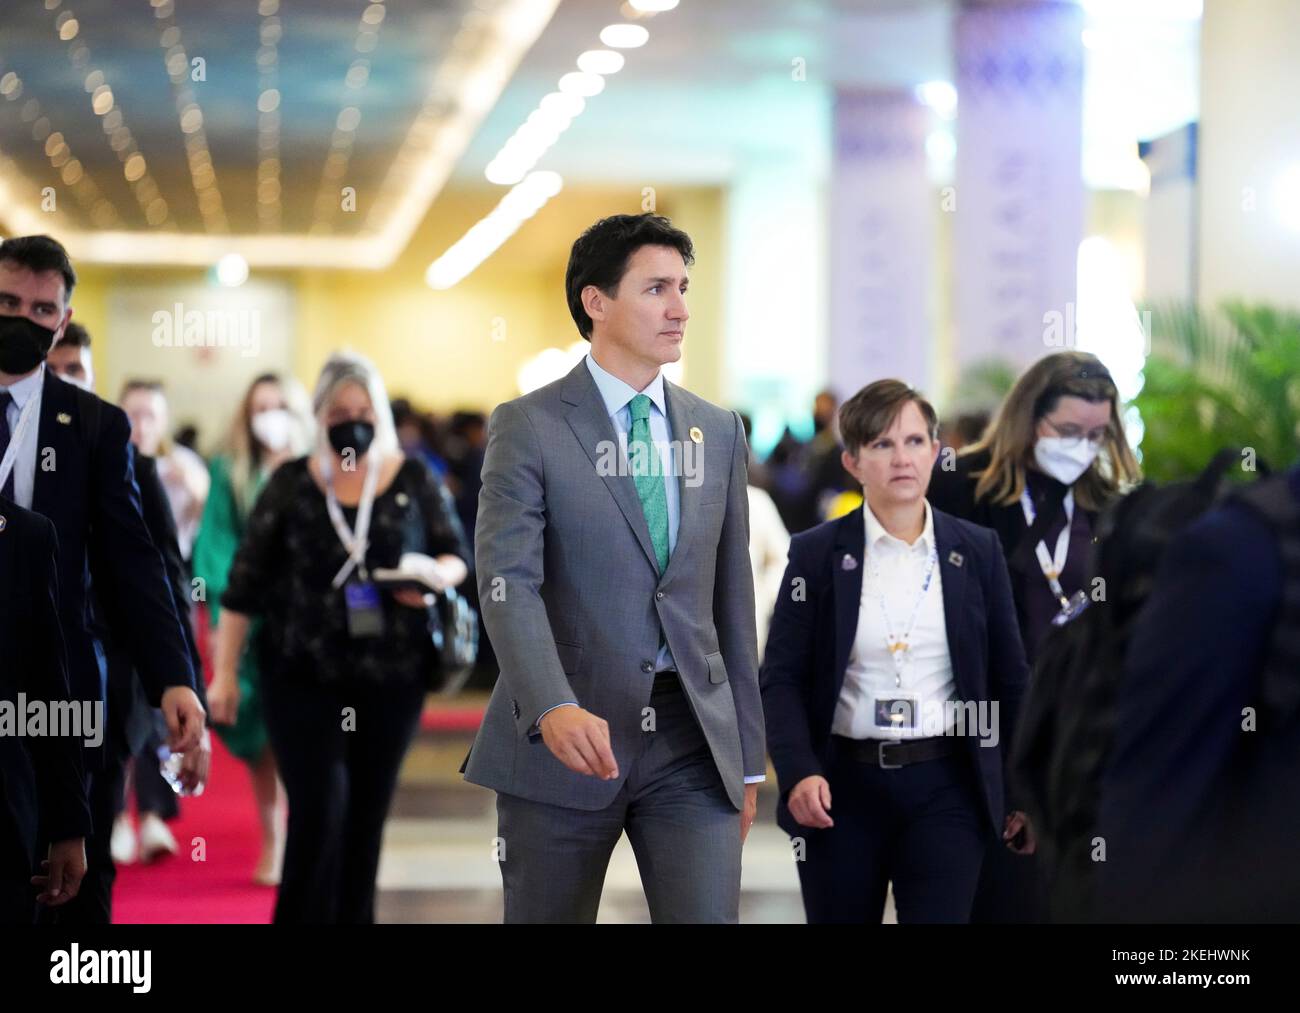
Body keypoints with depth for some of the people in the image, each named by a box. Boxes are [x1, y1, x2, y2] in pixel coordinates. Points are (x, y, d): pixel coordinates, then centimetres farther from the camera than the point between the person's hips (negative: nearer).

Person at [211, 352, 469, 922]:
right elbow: (246, 581, 2)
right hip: (305, 676, -2)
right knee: (319, 810, -12)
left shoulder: (414, 480, 2)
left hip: (391, 677, 2)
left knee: (367, 816, 7)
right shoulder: (291, 484, -1)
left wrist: (436, 575, -14)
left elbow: (457, 554, 10)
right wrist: (225, 672, 0)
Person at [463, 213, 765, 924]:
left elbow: (731, 596, 14)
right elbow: (509, 584, -15)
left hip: (692, 737, 3)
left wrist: (747, 756, 13)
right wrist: (553, 707, -31)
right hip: (566, 735, -3)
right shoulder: (528, 427, -3)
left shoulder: (718, 433, 12)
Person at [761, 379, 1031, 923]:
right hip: (843, 784, 0)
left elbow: (1009, 678, 8)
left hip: (945, 786, 0)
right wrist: (798, 772, -18)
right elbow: (783, 678, -3)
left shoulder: (977, 550, 5)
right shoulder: (816, 552, 0)